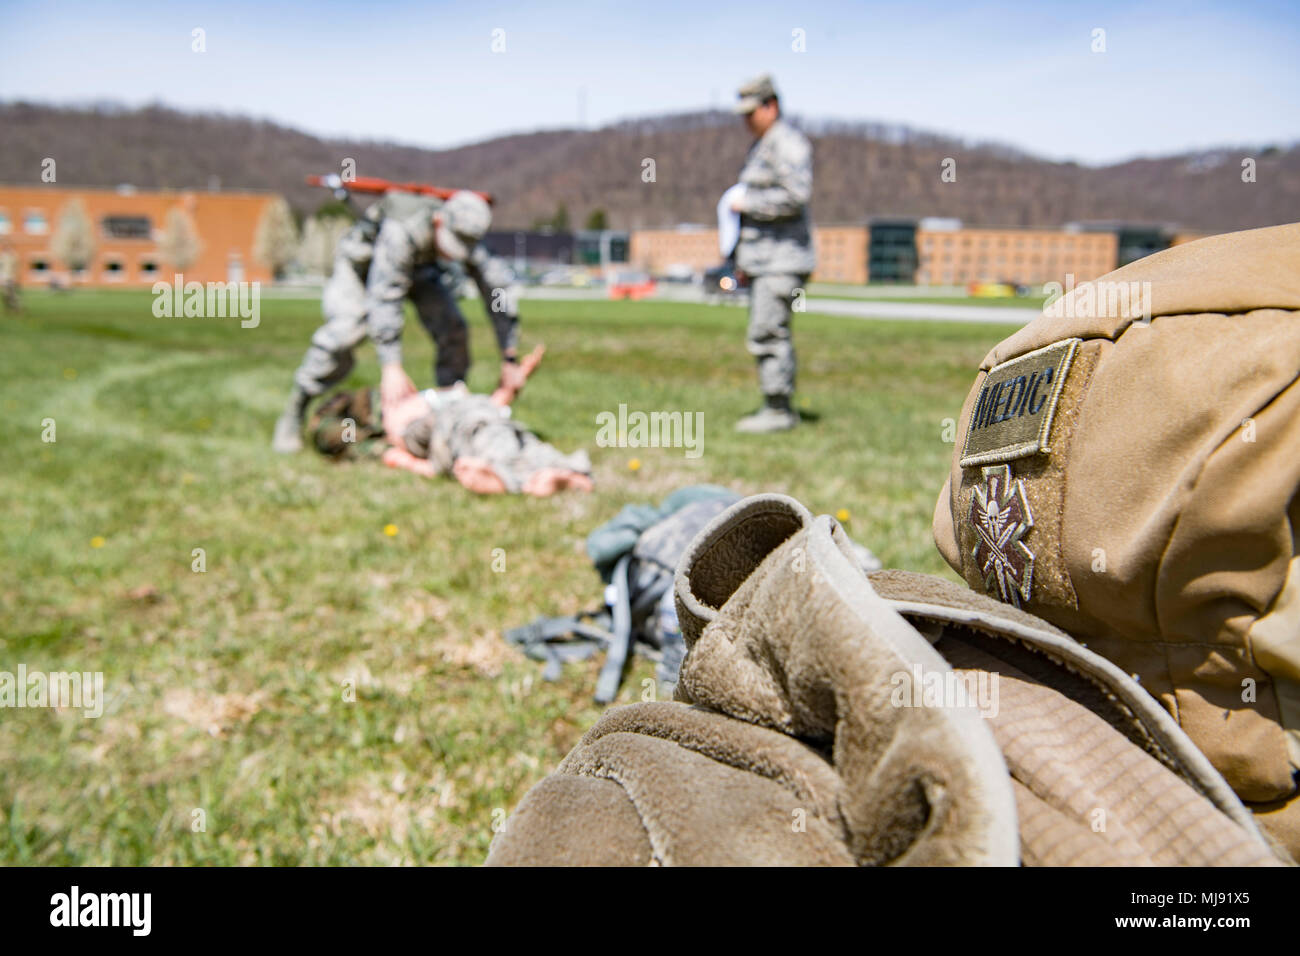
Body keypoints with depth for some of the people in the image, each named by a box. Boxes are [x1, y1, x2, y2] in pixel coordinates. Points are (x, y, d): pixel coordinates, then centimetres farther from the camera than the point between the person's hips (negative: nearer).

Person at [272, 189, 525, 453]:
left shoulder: (467, 240, -27)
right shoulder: (402, 231, -43)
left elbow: (498, 291, -21)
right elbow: (383, 299, -46)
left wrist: (510, 359, -23)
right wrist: (391, 368, -51)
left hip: (420, 269, 5)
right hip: (362, 261, -4)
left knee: (454, 330, -14)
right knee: (345, 331, -24)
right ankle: (294, 413, -8)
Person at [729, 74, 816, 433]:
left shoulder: (788, 144, -10)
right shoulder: (759, 147, 21)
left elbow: (797, 195, -23)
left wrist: (747, 203, -14)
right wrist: (743, 255, 24)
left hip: (783, 259, -10)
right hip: (762, 258, 10)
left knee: (767, 335, -13)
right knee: (771, 335, 11)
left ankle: (779, 411, -7)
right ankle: (778, 407, 17)